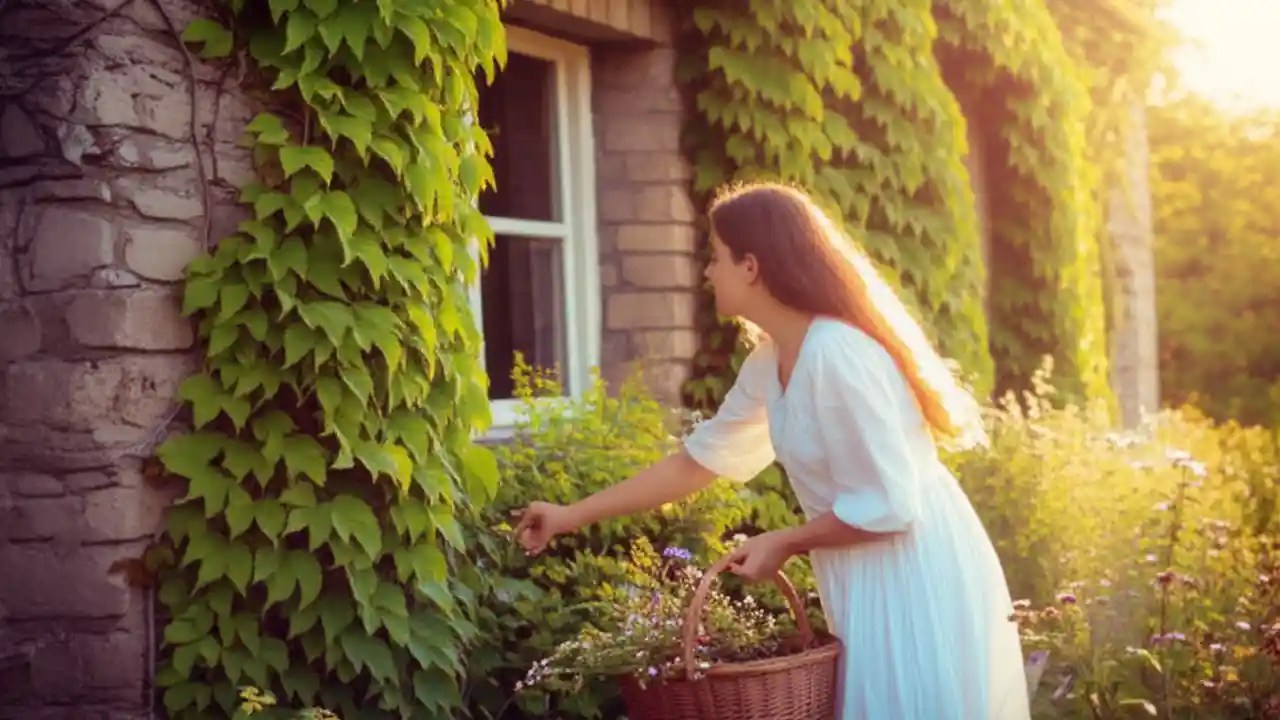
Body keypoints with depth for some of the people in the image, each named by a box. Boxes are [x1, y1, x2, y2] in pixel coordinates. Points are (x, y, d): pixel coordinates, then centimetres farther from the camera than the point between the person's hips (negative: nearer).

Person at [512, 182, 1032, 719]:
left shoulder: (836, 356, -24)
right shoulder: (770, 362, 6)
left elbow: (886, 507, -24)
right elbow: (698, 460, 14)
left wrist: (782, 544, -11)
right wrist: (573, 515, 15)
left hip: (918, 575, -9)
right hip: (874, 576, 9)